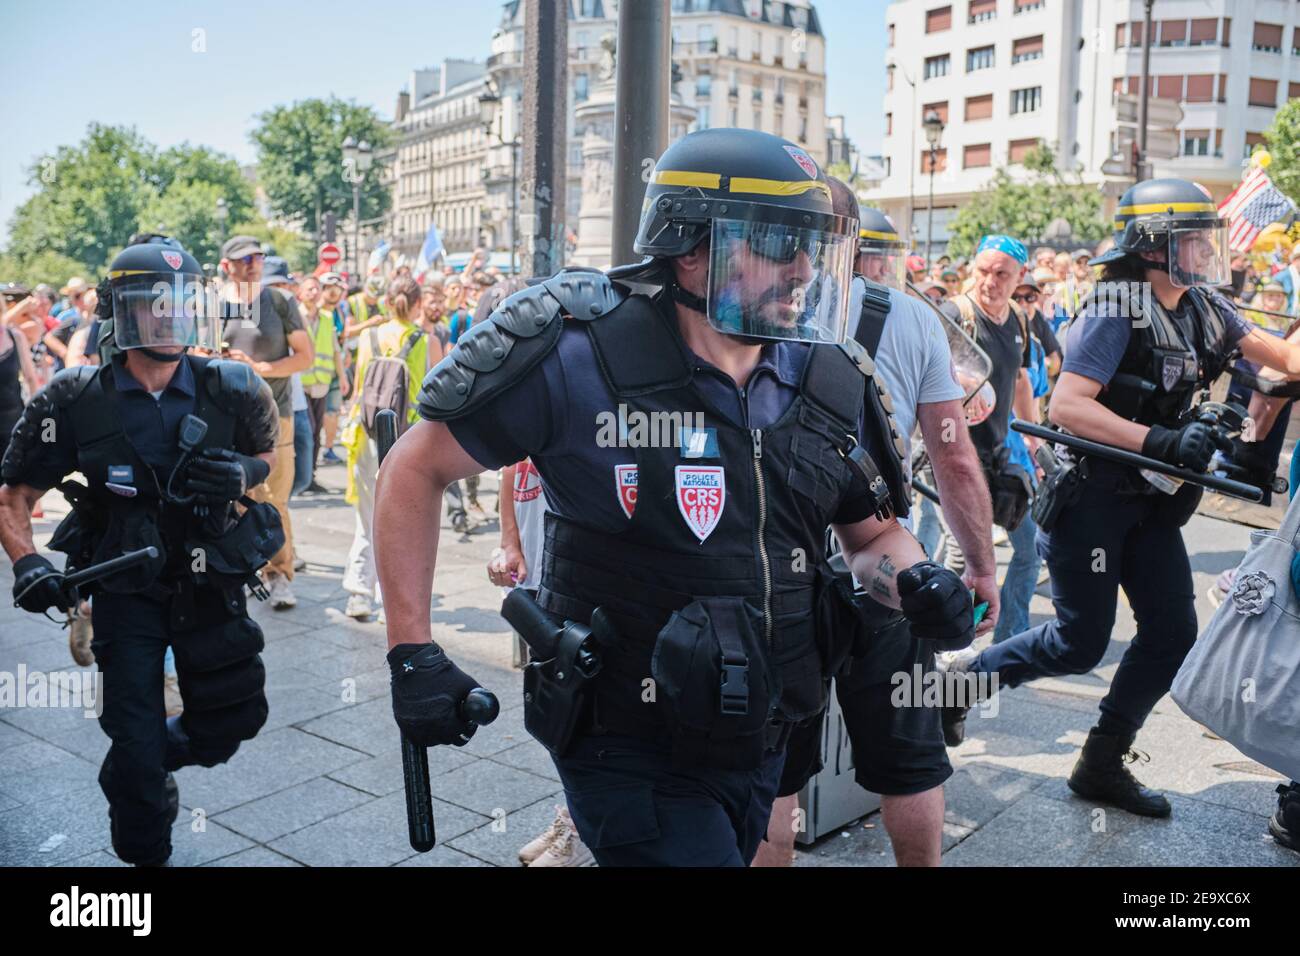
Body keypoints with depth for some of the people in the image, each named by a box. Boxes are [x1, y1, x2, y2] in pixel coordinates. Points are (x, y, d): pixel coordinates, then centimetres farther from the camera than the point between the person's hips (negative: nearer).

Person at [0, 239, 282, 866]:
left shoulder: (231, 390, -12)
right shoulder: (75, 401, -15)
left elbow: (268, 456, 7)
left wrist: (243, 474, -16)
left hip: (210, 585, 2)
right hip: (125, 594, -2)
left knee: (230, 722, 12)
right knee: (137, 747, 4)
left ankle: (148, 761, 46)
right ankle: (143, 853, 32)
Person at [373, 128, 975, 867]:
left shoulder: (834, 383, -2)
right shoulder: (583, 364, -18)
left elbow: (874, 535, 11)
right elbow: (417, 468, -9)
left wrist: (915, 582, -12)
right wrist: (413, 651, -13)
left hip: (763, 744, 6)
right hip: (634, 751, -6)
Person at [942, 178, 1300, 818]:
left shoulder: (1205, 307, 6)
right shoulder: (1117, 311, -18)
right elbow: (1065, 406, -27)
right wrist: (1163, 441, -32)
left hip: (1149, 498, 8)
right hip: (1090, 493, -8)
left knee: (1173, 633, 6)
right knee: (1079, 644, -2)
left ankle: (1102, 766, 20)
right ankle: (961, 676, 20)